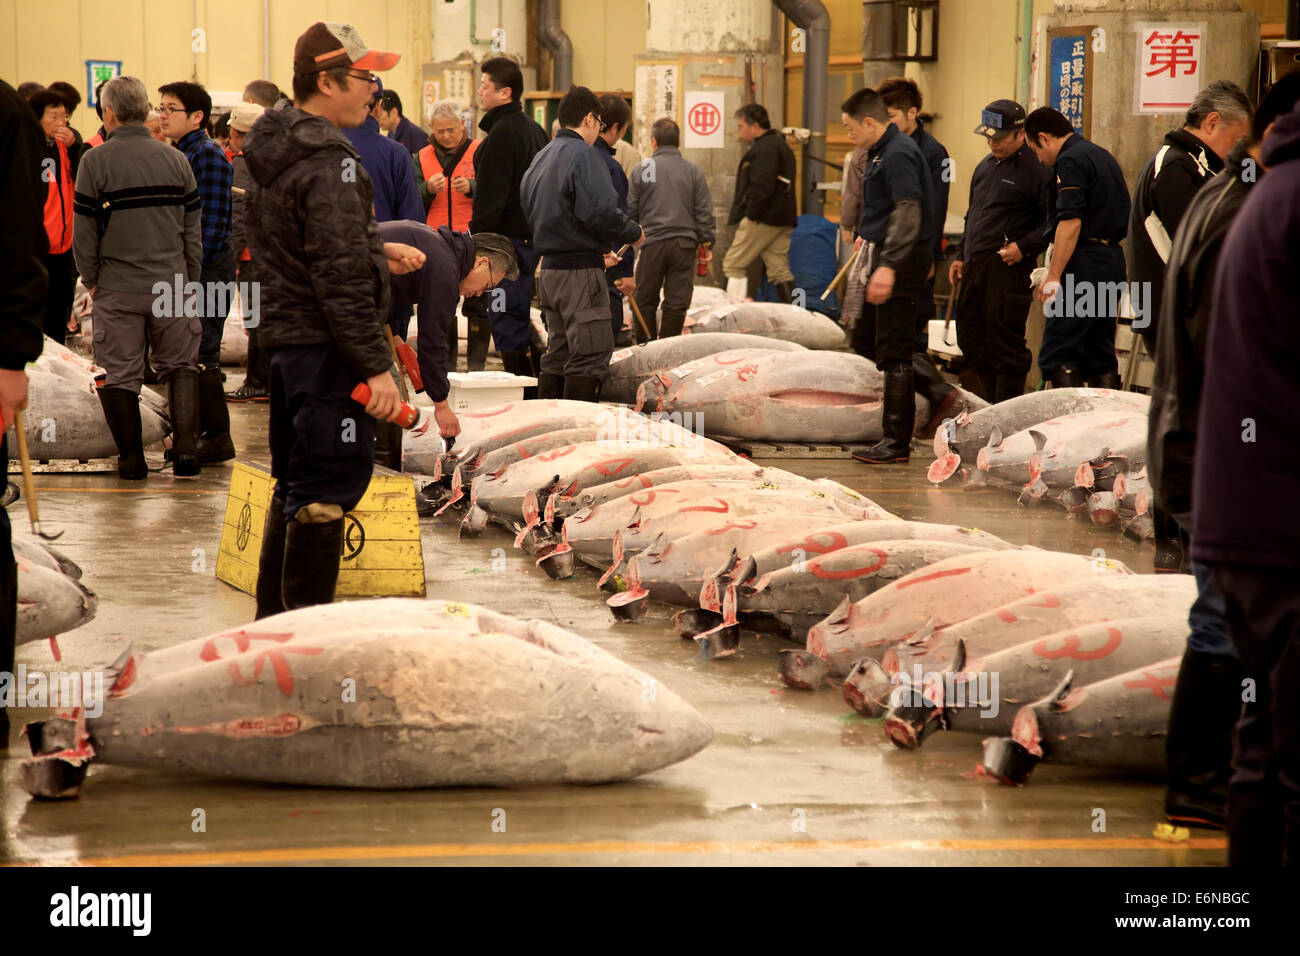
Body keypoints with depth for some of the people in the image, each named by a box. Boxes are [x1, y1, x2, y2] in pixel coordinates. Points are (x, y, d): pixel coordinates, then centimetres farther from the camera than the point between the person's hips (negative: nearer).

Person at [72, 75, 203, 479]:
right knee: (180, 366, 13)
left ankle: (132, 459, 8)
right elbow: (192, 228, 9)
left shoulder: (95, 161, -7)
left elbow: (84, 230, -5)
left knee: (120, 374, 6)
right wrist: (191, 278, 17)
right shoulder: (175, 160, 4)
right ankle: (186, 448, 1)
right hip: (171, 283, 3)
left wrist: (90, 278, 7)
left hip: (117, 287, -3)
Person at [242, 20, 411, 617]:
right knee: (330, 486, -6)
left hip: (283, 335, 10)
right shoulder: (328, 164, -18)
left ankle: (274, 616, 27)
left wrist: (376, 253, 22)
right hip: (324, 344, -10)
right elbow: (340, 278, -22)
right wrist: (375, 365, -20)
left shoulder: (274, 151, 13)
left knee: (296, 483, 19)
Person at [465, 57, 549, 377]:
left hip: (508, 239, -10)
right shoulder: (534, 130, 16)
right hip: (534, 238, 10)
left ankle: (525, 399, -8)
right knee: (521, 326, 15)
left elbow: (490, 197, -19)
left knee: (507, 326, -7)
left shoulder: (501, 134, -14)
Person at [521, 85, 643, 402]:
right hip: (580, 272, -9)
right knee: (591, 353, -7)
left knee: (558, 353, 14)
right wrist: (633, 234, -4)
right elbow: (600, 212, -23)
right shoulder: (583, 155, -11)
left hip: (548, 268, 9)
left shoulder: (540, 159, 17)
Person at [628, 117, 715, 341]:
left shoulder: (641, 171, 0)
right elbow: (704, 212, 3)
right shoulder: (693, 171, 3)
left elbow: (630, 211, 3)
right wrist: (707, 243, 10)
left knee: (645, 301, 8)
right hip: (685, 242, 1)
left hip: (652, 241, -1)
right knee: (677, 302, 4)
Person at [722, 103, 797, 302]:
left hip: (762, 219, -10)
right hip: (783, 220, 10)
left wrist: (751, 214, -16)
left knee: (732, 265, -4)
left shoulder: (764, 148, -12)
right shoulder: (780, 145, 21)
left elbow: (761, 185, -22)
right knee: (779, 270, 8)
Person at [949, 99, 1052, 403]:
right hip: (976, 264, 9)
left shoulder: (1036, 169, -9)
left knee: (1005, 344, -6)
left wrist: (1024, 247, -17)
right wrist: (961, 256, 22)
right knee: (971, 340, 12)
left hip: (1008, 266, -9)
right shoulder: (985, 166, 17)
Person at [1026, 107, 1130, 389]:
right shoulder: (1103, 156, 20)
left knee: (1057, 354, -9)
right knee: (1101, 354, 11)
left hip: (1085, 263, -10)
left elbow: (1070, 222, -20)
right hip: (1114, 258, 10)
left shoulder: (1070, 161, -10)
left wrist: (1053, 276, -20)